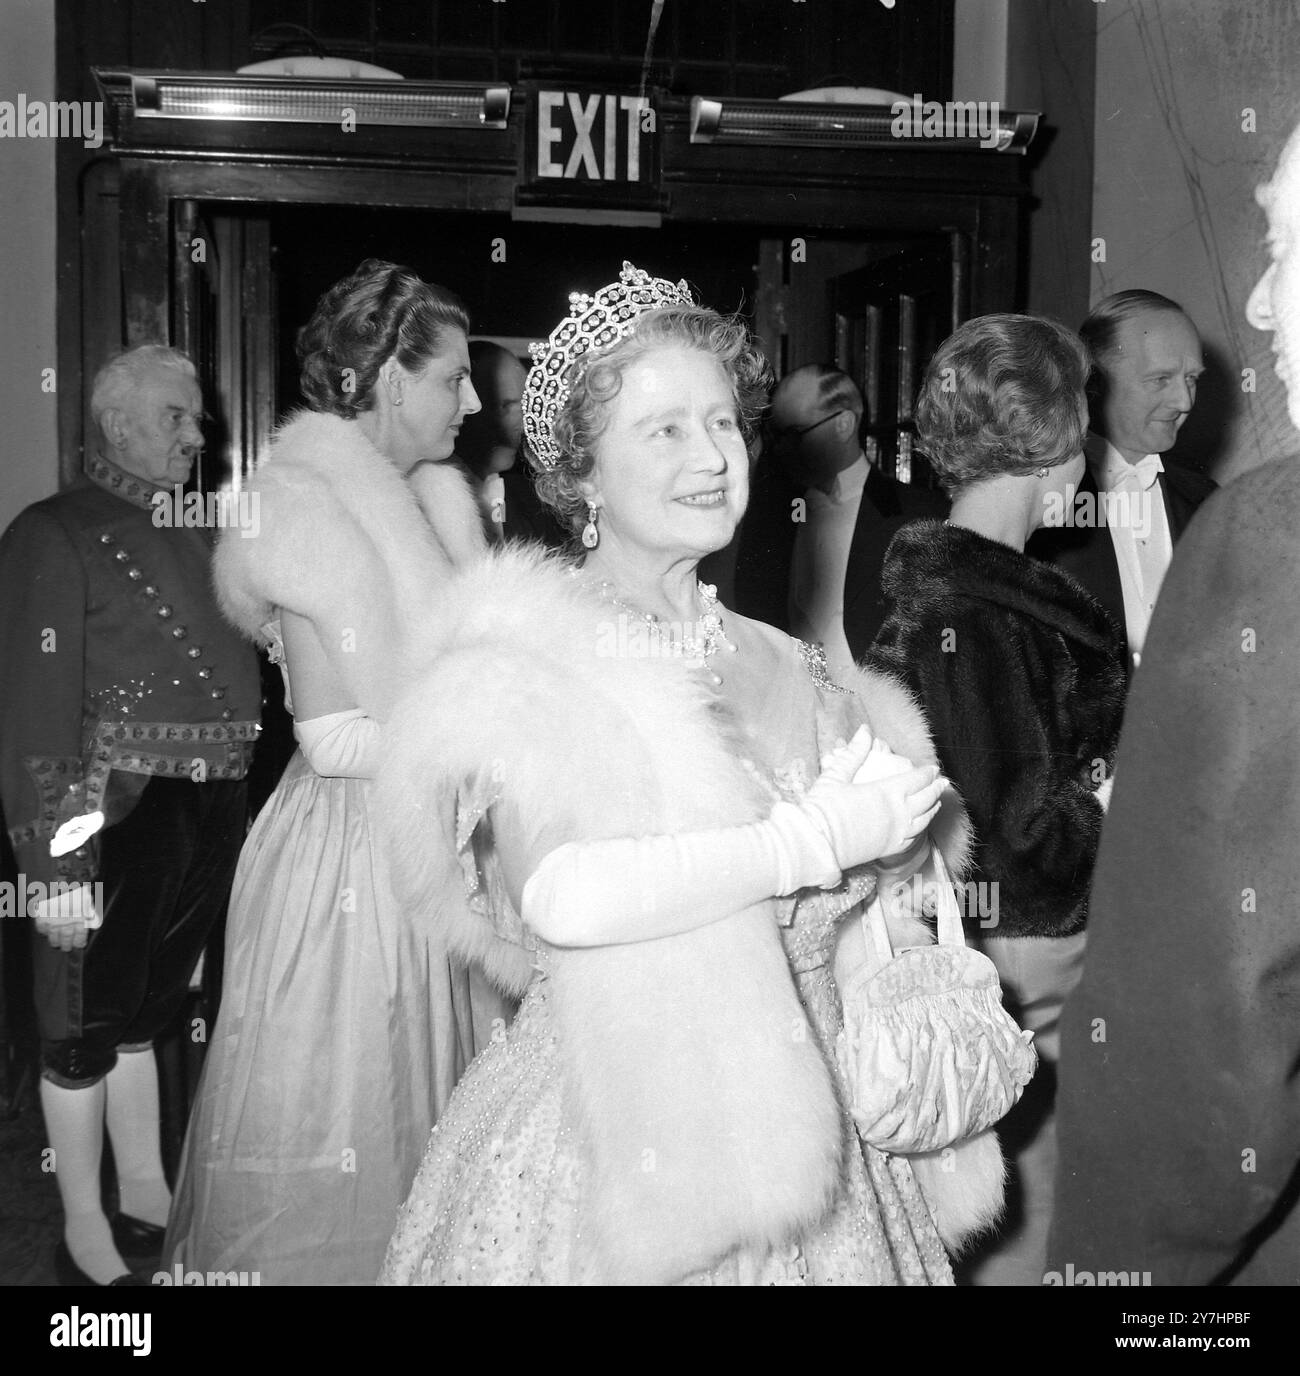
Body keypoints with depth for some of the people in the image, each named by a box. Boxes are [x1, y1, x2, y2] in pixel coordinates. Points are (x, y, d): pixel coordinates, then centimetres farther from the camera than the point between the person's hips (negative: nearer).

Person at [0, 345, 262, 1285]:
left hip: (210, 815, 6)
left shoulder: (196, 538, 13)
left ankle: (148, 1200, 32)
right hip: (117, 812, -6)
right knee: (89, 1022, 7)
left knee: (147, 1009, 18)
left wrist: (231, 818, 9)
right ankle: (87, 1238, 21)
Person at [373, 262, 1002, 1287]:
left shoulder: (779, 666, 6)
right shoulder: (524, 660, -10)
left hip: (800, 1119, 5)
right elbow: (561, 896, -27)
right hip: (610, 1136, -5)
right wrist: (817, 841, -20)